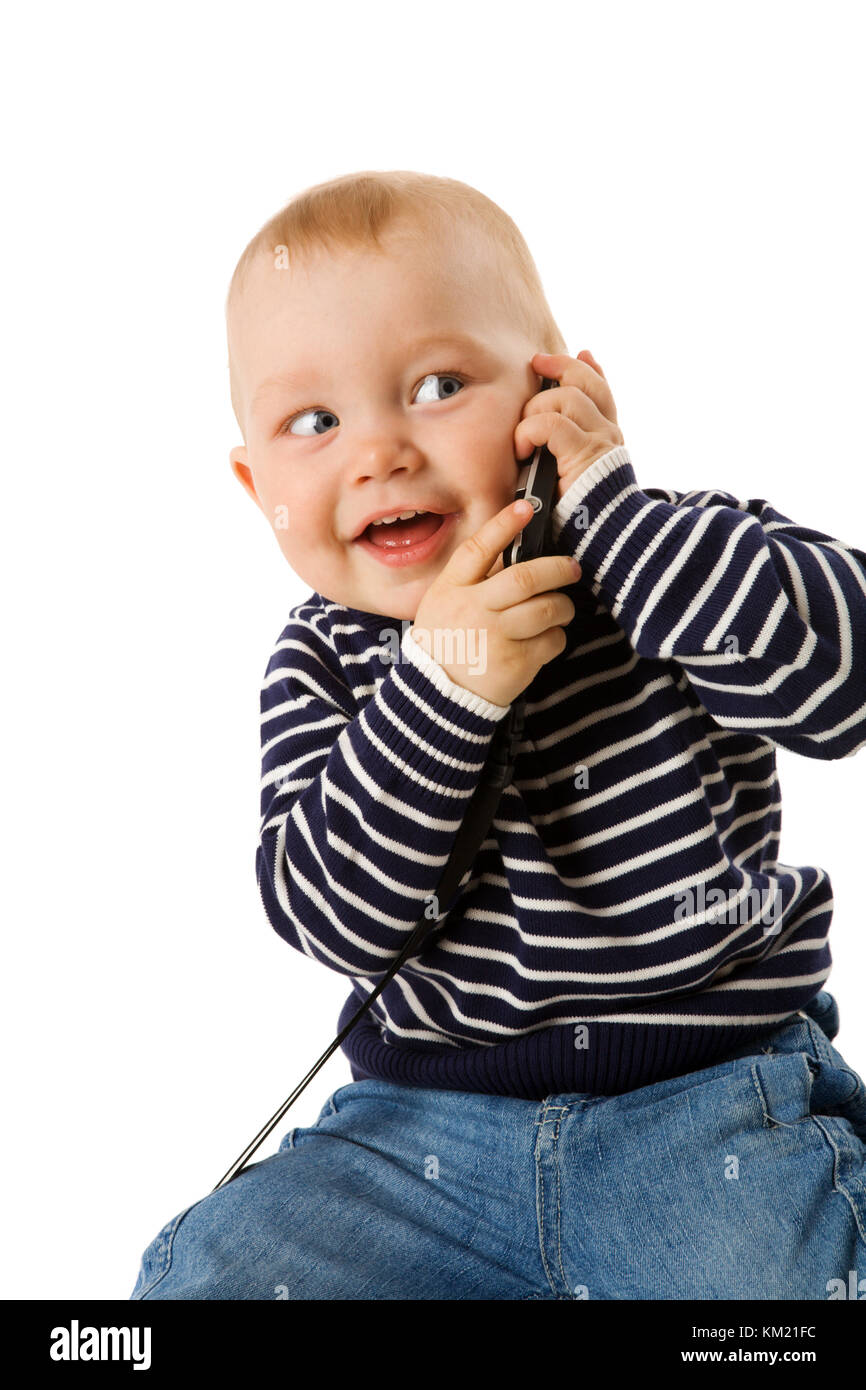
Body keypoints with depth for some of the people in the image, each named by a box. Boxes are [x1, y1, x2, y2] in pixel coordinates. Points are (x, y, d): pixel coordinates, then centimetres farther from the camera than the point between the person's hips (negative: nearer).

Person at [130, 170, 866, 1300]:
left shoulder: (673, 554, -5)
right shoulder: (321, 664, 0)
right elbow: (332, 912, -12)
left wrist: (606, 499, -23)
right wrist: (438, 689, -25)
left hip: (712, 1107, -2)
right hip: (424, 1123, 3)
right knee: (206, 1277, -6)